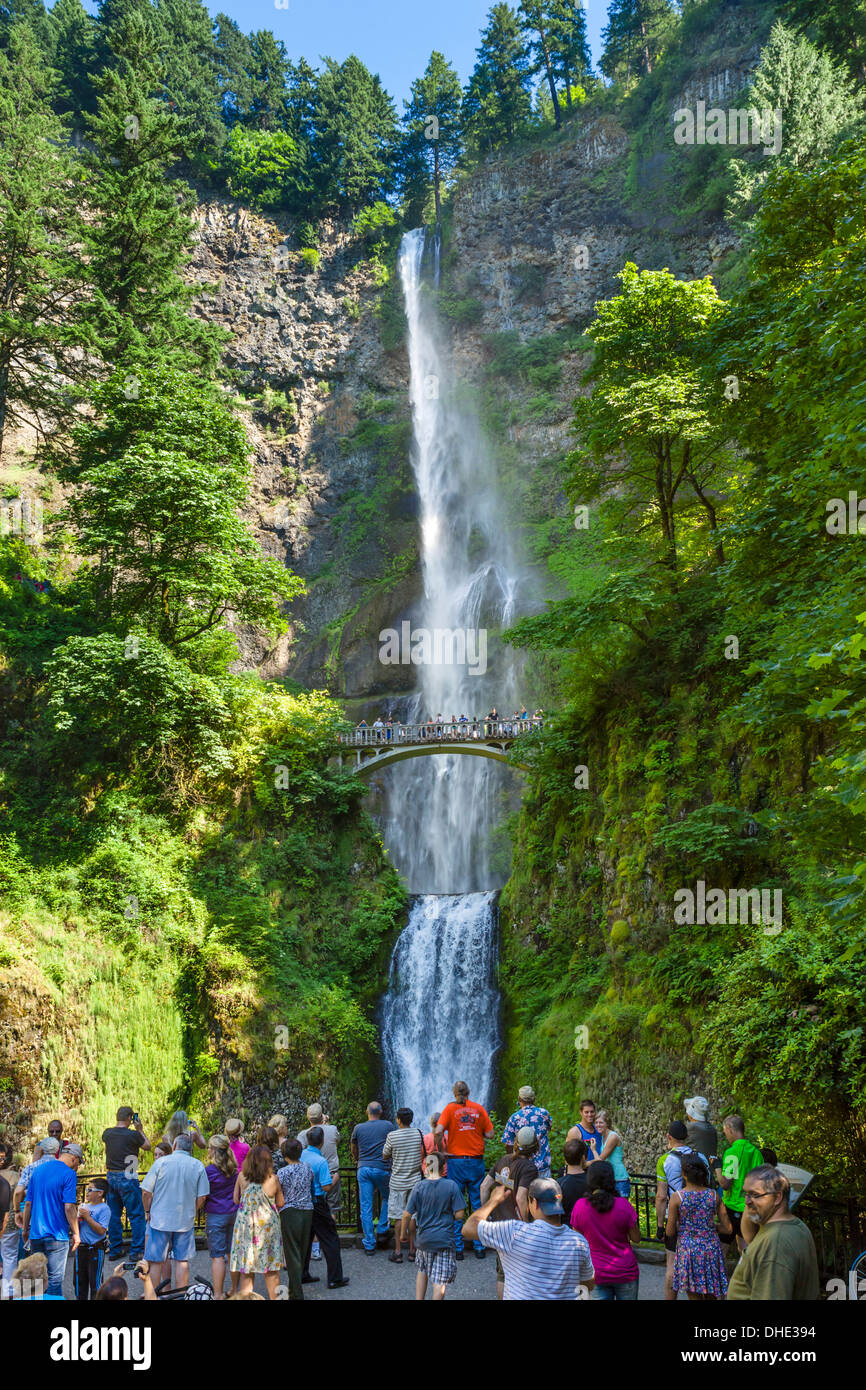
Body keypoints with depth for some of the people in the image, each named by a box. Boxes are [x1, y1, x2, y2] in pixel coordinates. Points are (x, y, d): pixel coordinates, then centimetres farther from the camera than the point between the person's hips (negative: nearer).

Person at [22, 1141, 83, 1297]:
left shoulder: (38, 1170, 10)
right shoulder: (68, 1174, -11)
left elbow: (28, 1203, 12)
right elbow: (69, 1207, -16)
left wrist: (25, 1229, 21)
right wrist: (76, 1233, -8)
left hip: (36, 1233, 6)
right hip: (57, 1235, -6)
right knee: (55, 1279, 0)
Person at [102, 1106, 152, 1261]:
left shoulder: (107, 1133, 1)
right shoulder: (133, 1135, -14)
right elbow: (147, 1145, 3)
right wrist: (139, 1129, 10)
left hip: (111, 1177, 6)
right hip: (127, 1178, -6)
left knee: (114, 1215, 15)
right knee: (137, 1215, 3)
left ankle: (114, 1250, 20)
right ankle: (137, 1251, 3)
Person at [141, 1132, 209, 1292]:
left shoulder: (161, 1162, -7)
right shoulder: (198, 1166, -1)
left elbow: (146, 1191, -6)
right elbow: (202, 1197, -1)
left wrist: (148, 1211, 9)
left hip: (160, 1220, -1)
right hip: (185, 1222, 1)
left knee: (157, 1261, 9)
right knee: (182, 1261, 10)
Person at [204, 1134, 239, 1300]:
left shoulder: (209, 1170, -13)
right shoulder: (233, 1169, 5)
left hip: (216, 1215, -6)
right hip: (234, 1213, 6)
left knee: (217, 1256, -3)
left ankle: (218, 1295, -2)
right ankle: (235, 1290, 21)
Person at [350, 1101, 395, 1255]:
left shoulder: (358, 1128, 7)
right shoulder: (388, 1126, 3)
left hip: (363, 1168, 1)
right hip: (382, 1168, -1)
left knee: (366, 1207, 4)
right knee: (387, 1199, 23)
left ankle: (369, 1244, 5)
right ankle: (382, 1230, 18)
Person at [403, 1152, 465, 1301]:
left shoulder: (418, 1187, -9)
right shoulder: (451, 1186, -12)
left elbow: (407, 1215, -6)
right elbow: (459, 1215, -11)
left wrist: (403, 1233, 11)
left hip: (423, 1238, 2)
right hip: (444, 1239, -2)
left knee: (422, 1270, 26)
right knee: (440, 1280, 5)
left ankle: (419, 1299, 28)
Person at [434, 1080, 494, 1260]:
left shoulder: (450, 1108, -2)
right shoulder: (479, 1108, 2)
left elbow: (438, 1131, -15)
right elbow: (490, 1134, 2)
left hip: (456, 1161, -1)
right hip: (476, 1161, 1)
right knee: (478, 1205, 9)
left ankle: (458, 1248, 6)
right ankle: (479, 1247, 11)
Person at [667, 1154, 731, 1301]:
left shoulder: (677, 1197, -12)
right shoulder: (714, 1195, -4)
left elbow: (670, 1231, -7)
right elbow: (727, 1229, 1)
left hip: (688, 1249, -2)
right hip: (711, 1248, 3)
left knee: (695, 1296, 11)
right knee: (709, 1296, 18)